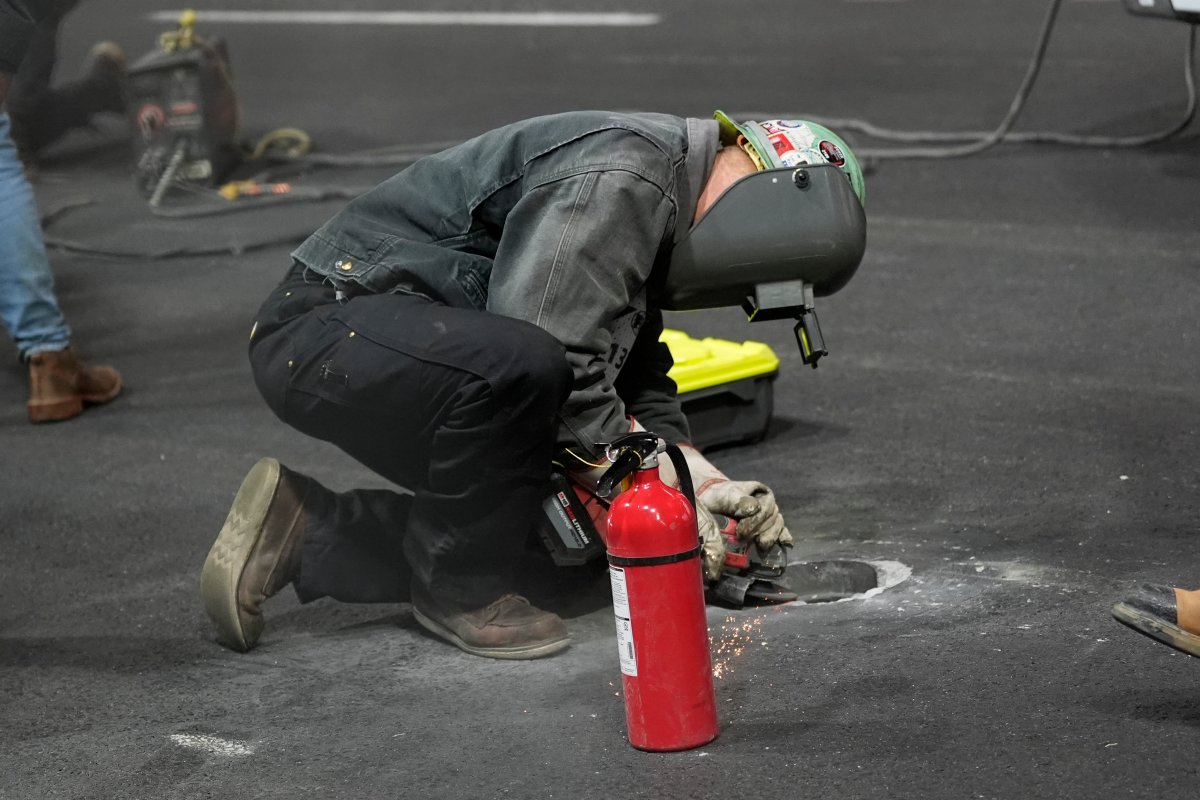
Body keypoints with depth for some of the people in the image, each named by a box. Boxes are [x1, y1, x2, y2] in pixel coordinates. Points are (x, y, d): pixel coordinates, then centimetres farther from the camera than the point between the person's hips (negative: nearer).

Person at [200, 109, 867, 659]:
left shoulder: (652, 211, 14)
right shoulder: (622, 177, -20)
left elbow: (637, 378, 19)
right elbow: (558, 357, -28)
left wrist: (704, 480, 5)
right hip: (327, 329, -11)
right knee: (521, 364, -37)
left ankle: (300, 534, 12)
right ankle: (462, 589, -13)